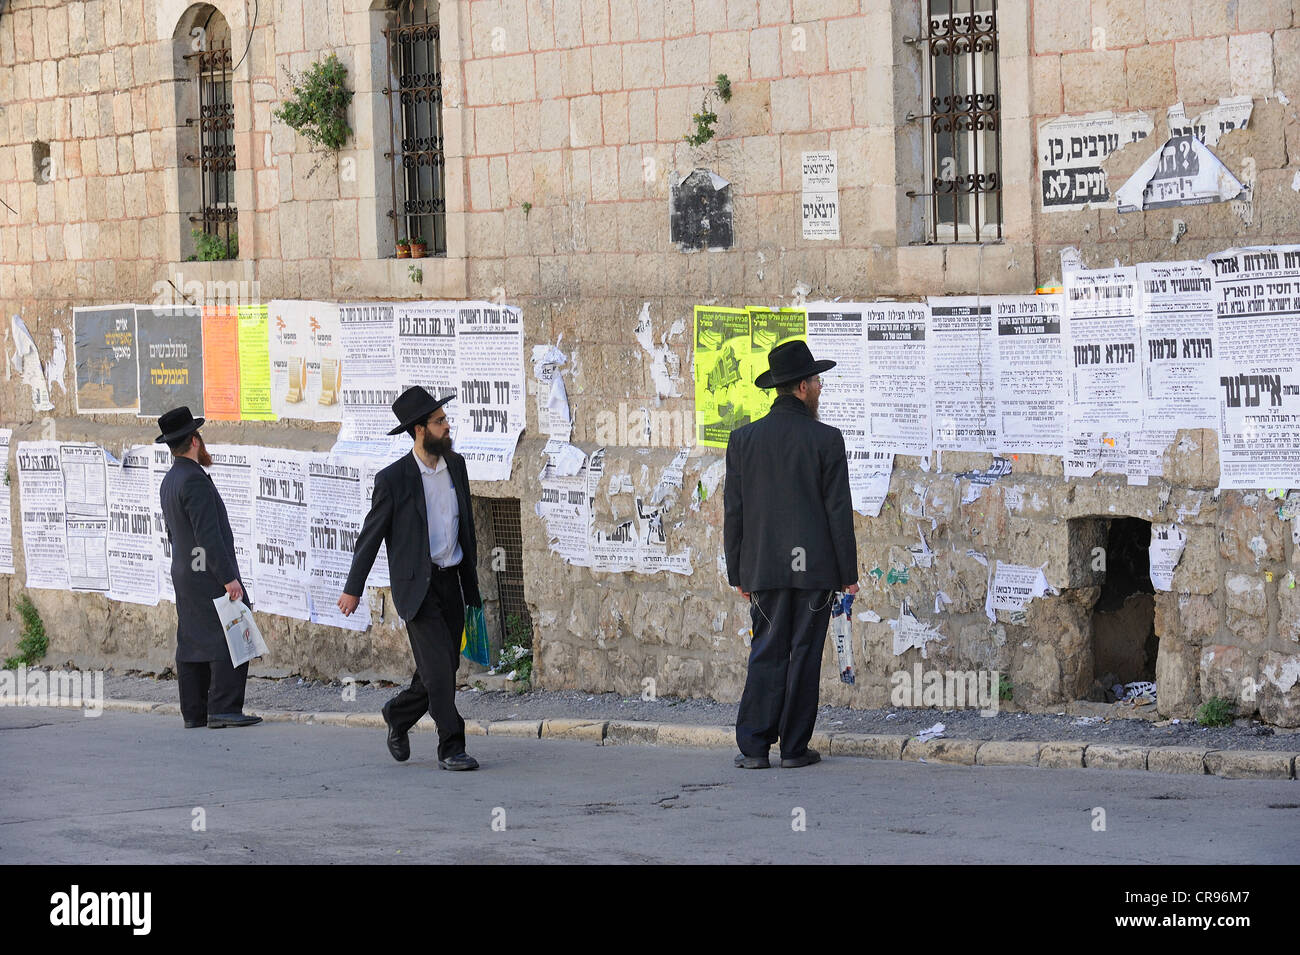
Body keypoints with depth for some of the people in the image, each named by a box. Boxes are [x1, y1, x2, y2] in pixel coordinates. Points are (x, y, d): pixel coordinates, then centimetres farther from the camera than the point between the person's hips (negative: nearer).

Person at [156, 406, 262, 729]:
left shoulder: (169, 481, 14)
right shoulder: (195, 480, -17)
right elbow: (208, 535, -22)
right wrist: (229, 578, -21)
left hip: (183, 574, 10)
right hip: (209, 574, -10)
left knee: (193, 641, 8)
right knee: (230, 639, -10)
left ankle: (194, 712, 8)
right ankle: (223, 709, -16)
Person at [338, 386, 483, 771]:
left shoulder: (455, 465, 6)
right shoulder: (393, 479, -12)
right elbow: (370, 536, -3)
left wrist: (472, 576, 21)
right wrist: (353, 588, 0)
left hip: (452, 582, 6)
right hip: (417, 586, -6)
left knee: (444, 669, 10)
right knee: (439, 667, -11)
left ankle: (398, 715, 34)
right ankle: (450, 748, -4)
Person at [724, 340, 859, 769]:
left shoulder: (743, 439, 2)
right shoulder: (825, 440, -7)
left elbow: (733, 512, 5)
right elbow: (839, 512, -6)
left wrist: (738, 573, 12)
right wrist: (849, 573, 1)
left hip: (764, 569, 3)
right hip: (814, 568, -3)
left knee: (766, 653, 8)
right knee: (804, 655, 4)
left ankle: (753, 746, 2)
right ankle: (794, 747, 8)